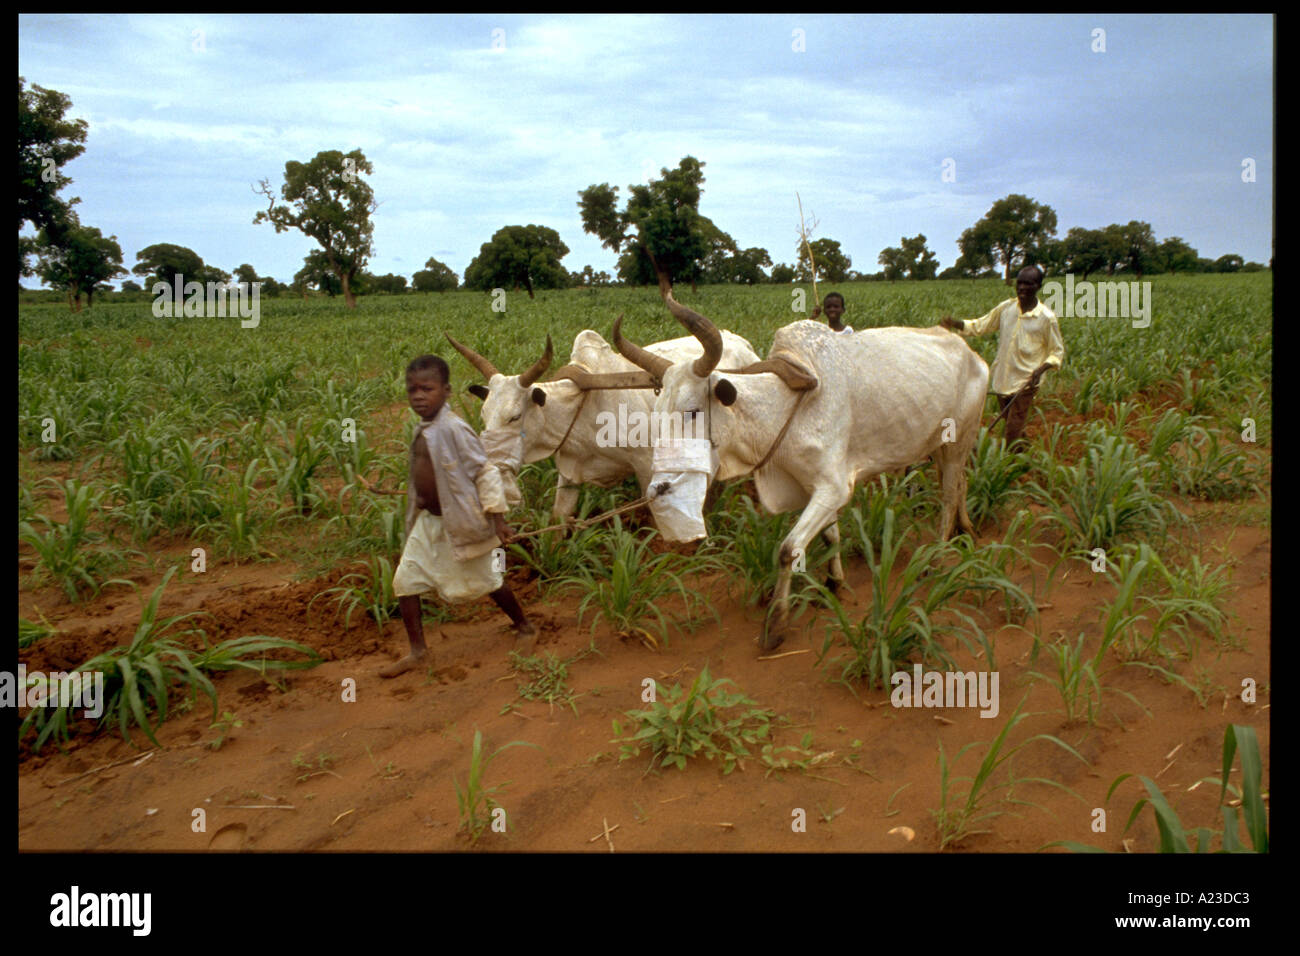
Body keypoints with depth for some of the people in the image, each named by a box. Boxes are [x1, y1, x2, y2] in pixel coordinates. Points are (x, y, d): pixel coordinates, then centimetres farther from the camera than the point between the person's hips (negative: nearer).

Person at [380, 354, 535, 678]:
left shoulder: (453, 428, -21)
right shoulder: (423, 430, 4)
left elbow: (485, 472, -19)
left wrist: (496, 517, -20)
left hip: (459, 525, -8)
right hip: (427, 521, 8)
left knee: (484, 581, 8)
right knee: (405, 581, 6)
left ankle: (523, 625, 32)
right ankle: (417, 651, 18)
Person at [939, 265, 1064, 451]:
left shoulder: (1047, 317, -8)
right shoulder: (1005, 308, 2)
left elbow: (1058, 351, 0)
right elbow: (979, 326, 8)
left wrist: (1041, 369, -18)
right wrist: (953, 323, -10)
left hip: (1024, 384, -5)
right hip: (1002, 380, 5)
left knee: (1012, 437, -8)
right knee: (1008, 427, 19)